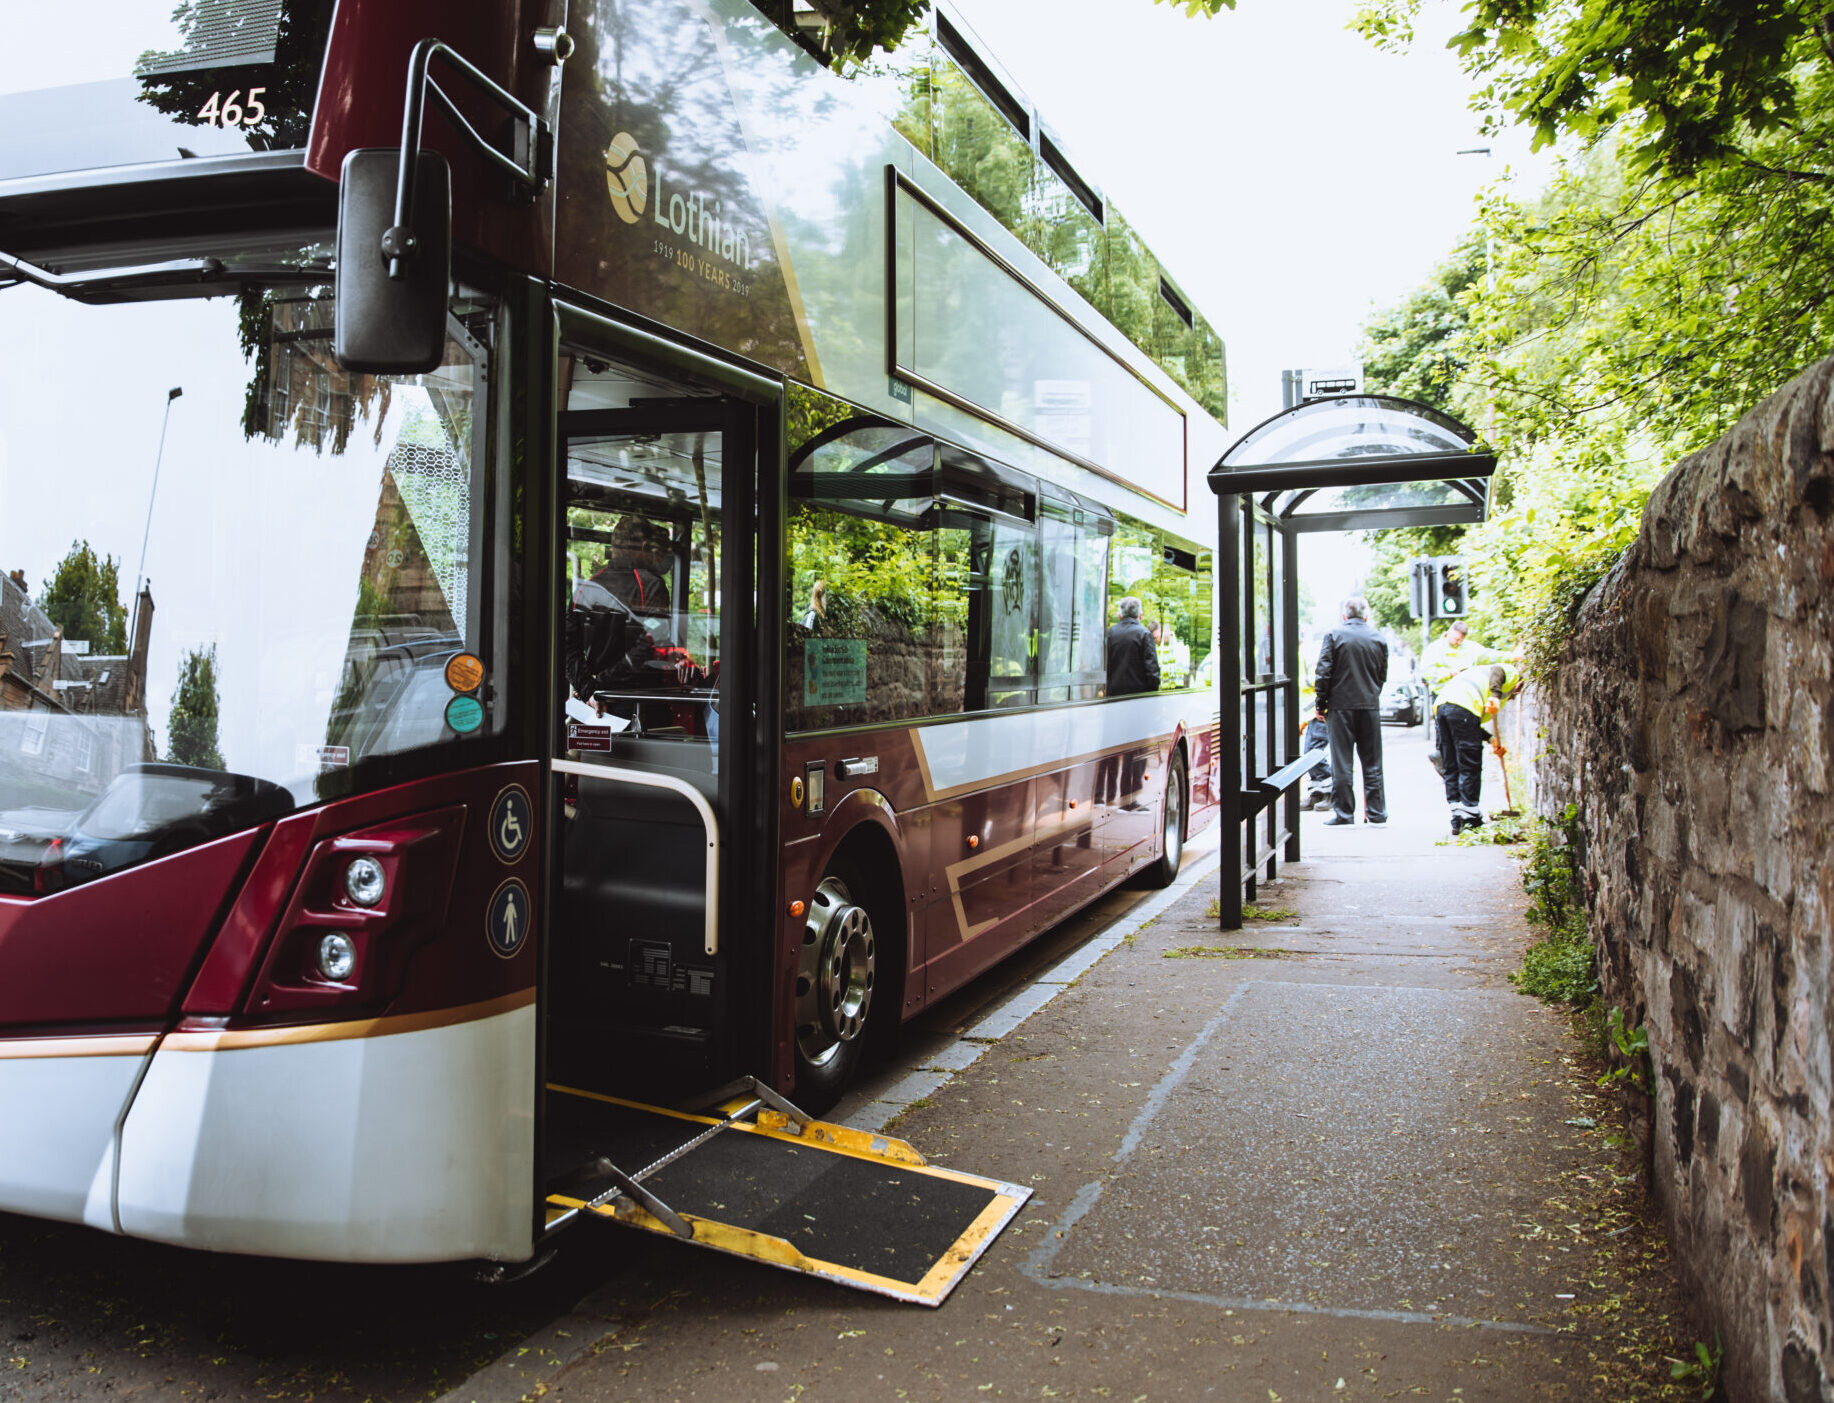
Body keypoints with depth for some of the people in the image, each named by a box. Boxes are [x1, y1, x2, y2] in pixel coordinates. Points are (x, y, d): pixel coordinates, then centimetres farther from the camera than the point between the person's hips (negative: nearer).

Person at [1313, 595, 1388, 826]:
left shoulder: (1334, 635, -4)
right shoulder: (1378, 639, 6)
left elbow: (1323, 672, -8)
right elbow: (1382, 676, 11)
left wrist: (1320, 703, -1)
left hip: (1341, 705, -3)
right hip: (1370, 706, 3)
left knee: (1341, 762, 1)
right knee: (1372, 762, 9)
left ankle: (1343, 812, 2)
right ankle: (1376, 811, 12)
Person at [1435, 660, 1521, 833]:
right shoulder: (1512, 672, 21)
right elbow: (1497, 672, -7)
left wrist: (1489, 738, 24)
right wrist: (1495, 696, -22)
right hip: (1463, 707, -7)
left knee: (1451, 769, 10)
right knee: (1471, 768, -1)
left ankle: (1457, 821, 10)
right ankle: (1470, 819, 1)